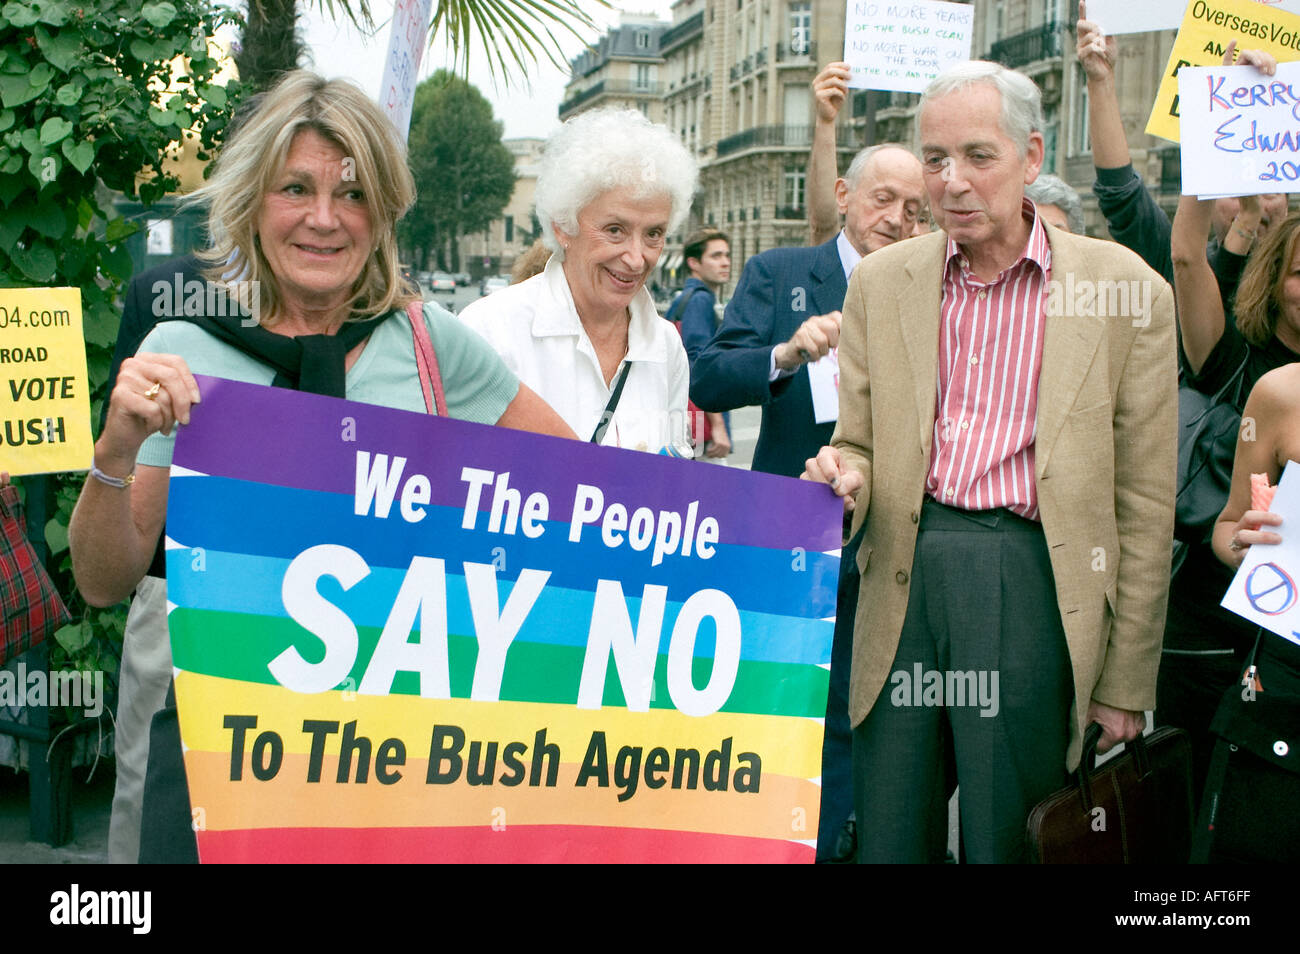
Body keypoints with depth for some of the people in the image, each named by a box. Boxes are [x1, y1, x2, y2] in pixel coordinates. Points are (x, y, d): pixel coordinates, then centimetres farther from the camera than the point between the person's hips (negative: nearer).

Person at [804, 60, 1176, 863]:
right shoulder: (881, 281, 7)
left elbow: (1144, 505, -1)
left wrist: (1126, 683, 0)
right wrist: (847, 477, -11)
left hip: (1032, 587, -3)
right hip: (902, 577, 3)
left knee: (1006, 839, 7)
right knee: (887, 834, 11)